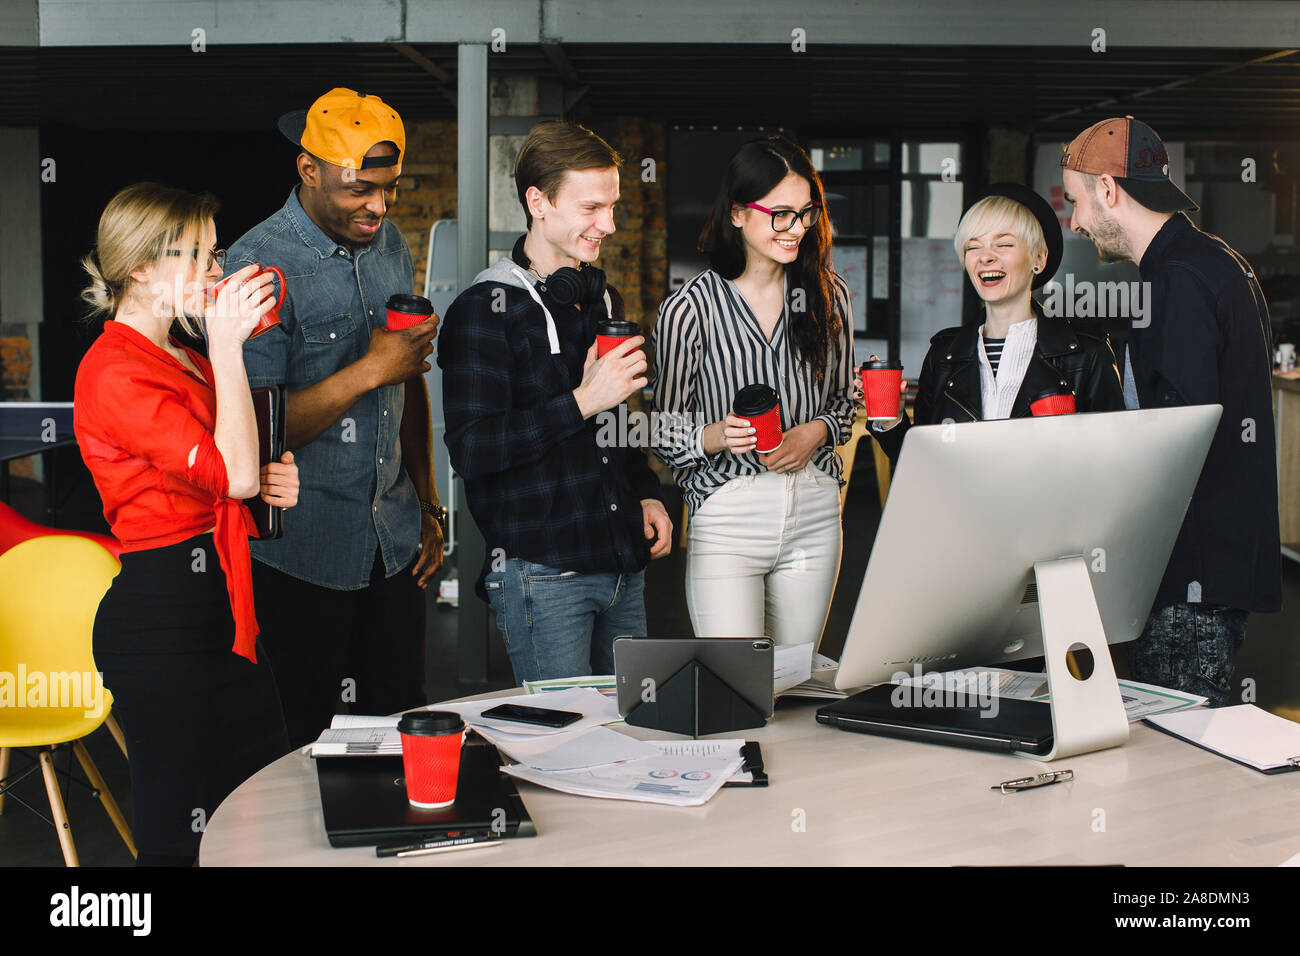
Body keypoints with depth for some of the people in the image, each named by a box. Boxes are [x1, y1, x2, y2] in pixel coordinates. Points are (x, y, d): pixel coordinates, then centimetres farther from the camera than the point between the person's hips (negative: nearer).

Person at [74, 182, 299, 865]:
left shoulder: (188, 363, 17)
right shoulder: (115, 371, -14)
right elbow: (233, 475, -22)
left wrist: (268, 484, 7)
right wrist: (228, 346, -21)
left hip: (221, 611, 10)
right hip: (163, 615, -10)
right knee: (179, 833, -3)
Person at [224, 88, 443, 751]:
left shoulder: (390, 244, 7)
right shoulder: (259, 265, -15)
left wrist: (427, 509, 13)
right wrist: (370, 370, -22)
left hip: (394, 546, 6)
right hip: (304, 558, -6)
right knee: (306, 749, 6)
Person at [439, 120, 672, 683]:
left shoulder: (595, 298, 16)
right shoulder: (485, 309, -8)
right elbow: (470, 450, -17)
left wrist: (646, 494, 12)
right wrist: (581, 402, -20)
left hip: (623, 568, 7)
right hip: (542, 574, -7)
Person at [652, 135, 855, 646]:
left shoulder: (828, 295, 6)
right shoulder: (689, 308, -5)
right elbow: (664, 430, 1)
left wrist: (815, 432, -4)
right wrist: (716, 436, -20)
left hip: (815, 513, 4)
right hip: (726, 517, -3)